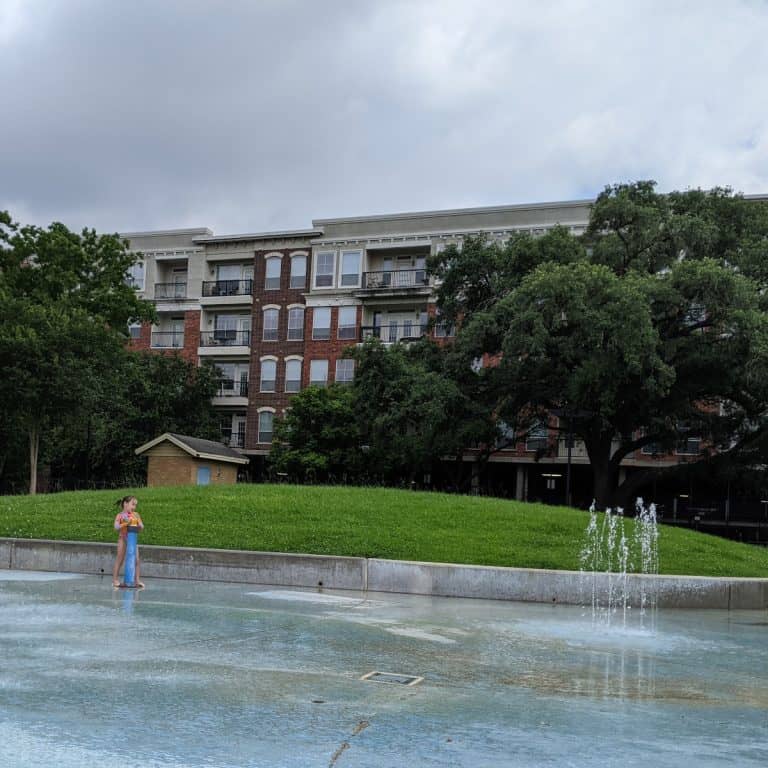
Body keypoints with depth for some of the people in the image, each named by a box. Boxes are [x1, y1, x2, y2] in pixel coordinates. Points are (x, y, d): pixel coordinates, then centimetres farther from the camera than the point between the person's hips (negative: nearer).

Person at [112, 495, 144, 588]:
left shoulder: (136, 515, 7)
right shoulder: (120, 515, -4)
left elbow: (142, 528, 6)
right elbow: (116, 527, -17)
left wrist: (138, 525, -14)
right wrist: (126, 524, -26)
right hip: (123, 539, -3)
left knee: (137, 560, -3)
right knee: (120, 560, 1)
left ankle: (138, 580, 2)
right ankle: (115, 579, 8)